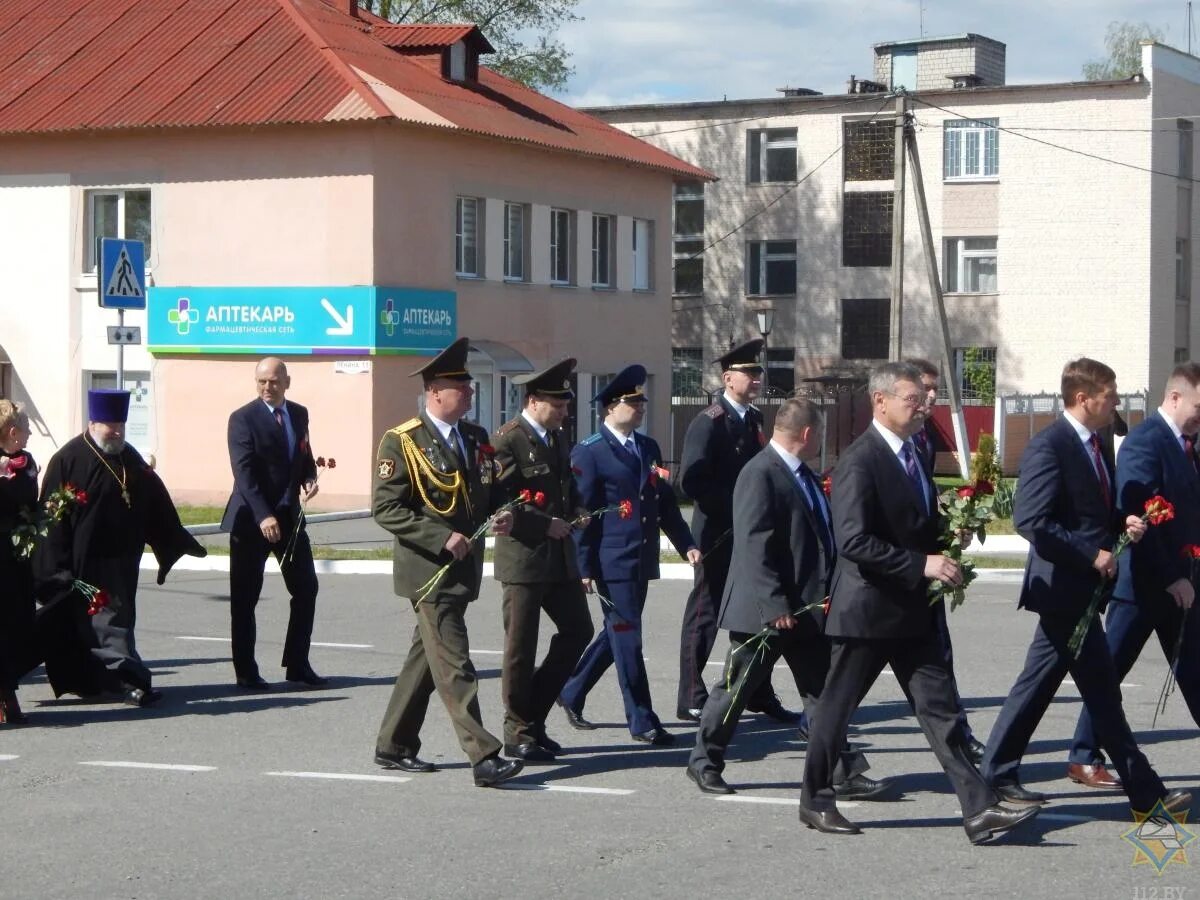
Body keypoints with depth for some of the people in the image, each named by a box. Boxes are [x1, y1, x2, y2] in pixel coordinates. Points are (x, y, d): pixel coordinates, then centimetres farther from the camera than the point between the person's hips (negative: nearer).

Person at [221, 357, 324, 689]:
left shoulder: (299, 414, 9)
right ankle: (246, 671, 8)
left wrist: (309, 478, -2)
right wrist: (263, 516, -28)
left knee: (306, 589, 5)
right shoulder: (243, 418, -10)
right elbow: (244, 472, -18)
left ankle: (297, 665, 15)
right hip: (251, 519, -6)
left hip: (289, 515, 6)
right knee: (245, 598, 0)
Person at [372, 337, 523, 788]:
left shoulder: (476, 438, 12)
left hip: (463, 568, 8)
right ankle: (484, 758, -13)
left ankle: (393, 746, 25)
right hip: (428, 569, -8)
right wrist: (442, 538, -22)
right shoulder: (402, 442, -10)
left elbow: (490, 492, 23)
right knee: (454, 665, -10)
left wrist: (500, 514, -1)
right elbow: (386, 508, -14)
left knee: (425, 658, 15)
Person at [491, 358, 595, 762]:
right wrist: (545, 524, -18)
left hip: (560, 557, 8)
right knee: (521, 648, 0)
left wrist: (576, 509, 7)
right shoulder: (507, 440, -13)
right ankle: (519, 733, 10)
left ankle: (533, 713, 21)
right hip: (523, 558, -8)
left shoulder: (558, 438, 13)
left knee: (578, 631, 11)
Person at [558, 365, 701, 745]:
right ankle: (642, 721, 3)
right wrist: (585, 567, -11)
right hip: (612, 562, -7)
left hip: (642, 561, 7)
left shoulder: (648, 448, 13)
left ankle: (572, 693, 33)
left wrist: (686, 544, 4)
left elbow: (666, 502, 16)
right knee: (627, 638, -4)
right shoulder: (589, 452, -8)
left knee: (618, 634, 16)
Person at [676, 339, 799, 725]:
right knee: (705, 614, 0)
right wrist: (736, 505, -20)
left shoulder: (754, 419, 12)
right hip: (718, 534, -8)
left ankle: (759, 695, 20)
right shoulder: (708, 422, -12)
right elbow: (691, 481, -19)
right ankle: (691, 700, 6)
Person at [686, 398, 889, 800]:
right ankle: (705, 762, 19)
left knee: (822, 692, 7)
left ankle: (844, 773, 8)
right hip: (764, 610, -9)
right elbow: (755, 547, -22)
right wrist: (775, 607, -24)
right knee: (735, 690, 5)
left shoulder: (801, 474, 12)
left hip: (807, 607, 9)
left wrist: (829, 593, 15)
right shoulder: (760, 474, -17)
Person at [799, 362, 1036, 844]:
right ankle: (816, 801, 22)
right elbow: (854, 541, -24)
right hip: (866, 610, -8)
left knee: (940, 708, 2)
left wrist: (944, 552, 5)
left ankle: (979, 809, -2)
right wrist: (922, 564, -25)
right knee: (837, 707, 7)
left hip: (912, 609, 8)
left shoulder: (911, 454, 13)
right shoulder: (860, 460, -16)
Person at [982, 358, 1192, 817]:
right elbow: (1030, 520, -25)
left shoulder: (1094, 446, 13)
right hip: (1064, 586, -10)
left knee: (1039, 680, 13)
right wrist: (1092, 555, -22)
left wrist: (1123, 522, 3)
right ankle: (1144, 791, 4)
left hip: (1078, 589, 10)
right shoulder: (1048, 446, -17)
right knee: (1102, 690, -3)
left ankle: (999, 772, 20)